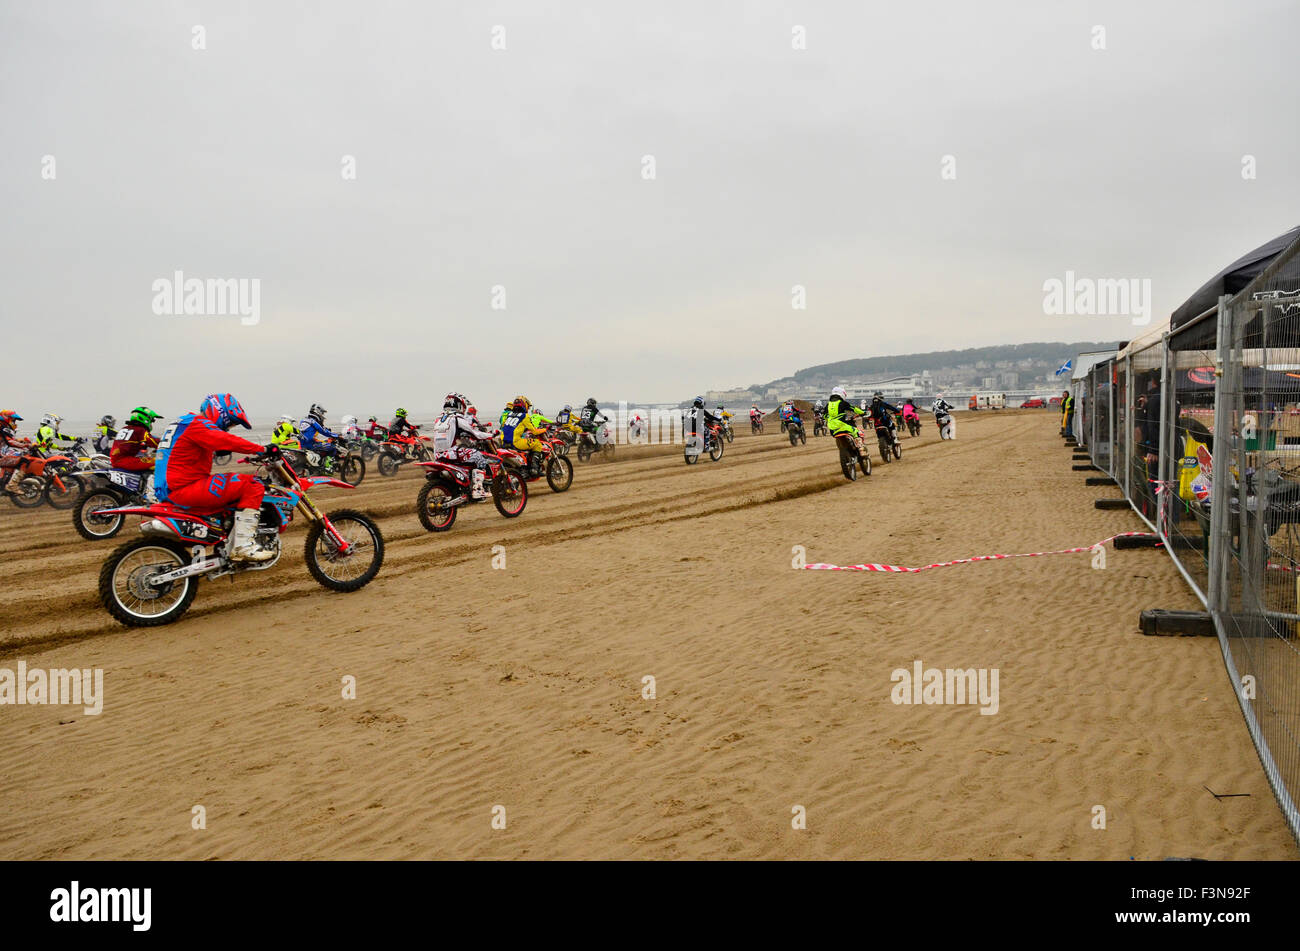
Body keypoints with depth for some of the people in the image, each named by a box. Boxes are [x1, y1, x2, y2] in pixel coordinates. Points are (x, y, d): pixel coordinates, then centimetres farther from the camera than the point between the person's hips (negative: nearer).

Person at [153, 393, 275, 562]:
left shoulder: (183, 423, 23)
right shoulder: (198, 425, -10)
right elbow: (227, 441, -25)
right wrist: (263, 449, -25)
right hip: (183, 489, -11)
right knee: (252, 485, -16)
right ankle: (244, 546, -23)